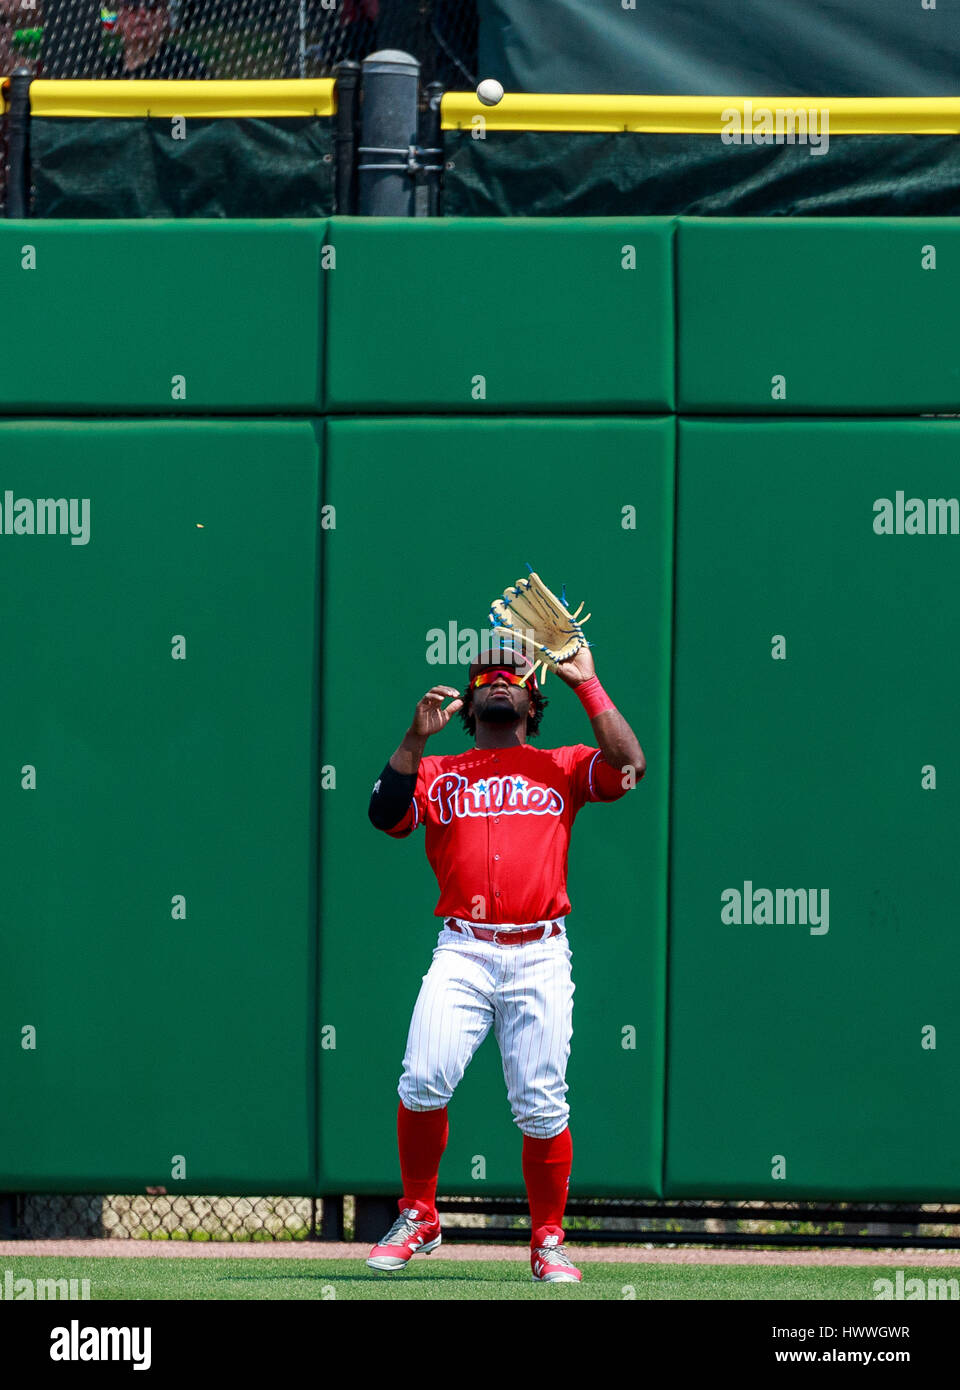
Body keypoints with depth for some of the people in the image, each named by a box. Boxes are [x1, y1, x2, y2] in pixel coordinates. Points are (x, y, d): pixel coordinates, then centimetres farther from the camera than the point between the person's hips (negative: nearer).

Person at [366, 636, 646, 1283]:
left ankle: (549, 1240, 7)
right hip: (463, 954, 0)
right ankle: (418, 1217, -1)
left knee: (542, 1105, -6)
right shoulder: (437, 772, 18)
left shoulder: (562, 767, 15)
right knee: (425, 1078, -18)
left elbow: (630, 765, -3)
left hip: (539, 958, 0)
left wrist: (587, 684, 3)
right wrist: (416, 738, -5)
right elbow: (386, 813, 2)